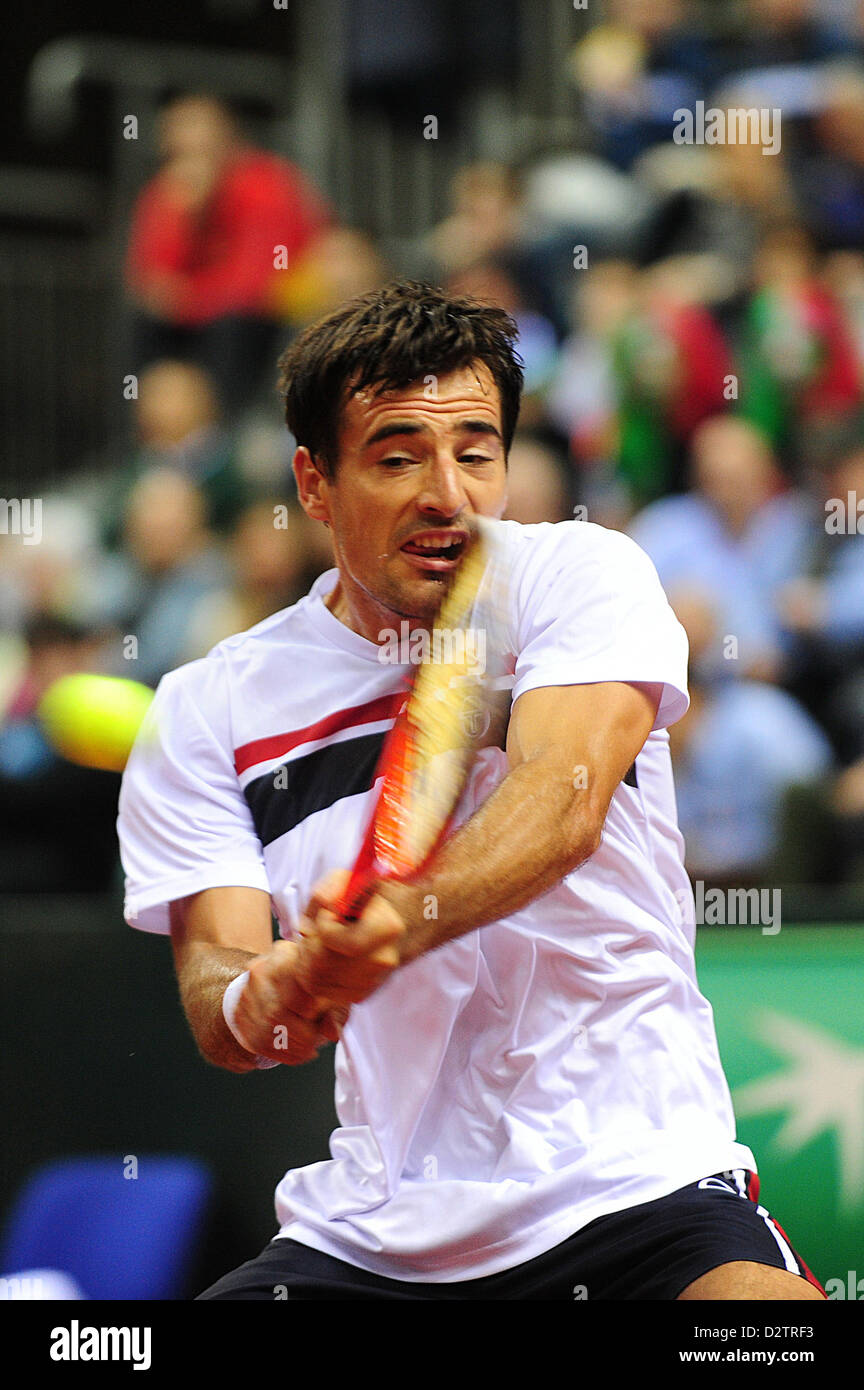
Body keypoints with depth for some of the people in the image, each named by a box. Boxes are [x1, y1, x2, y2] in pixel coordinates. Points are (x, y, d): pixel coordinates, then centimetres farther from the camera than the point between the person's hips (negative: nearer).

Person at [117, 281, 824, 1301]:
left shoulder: (583, 574, 0)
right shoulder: (207, 714, 4)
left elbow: (564, 804, -18)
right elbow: (212, 980, -4)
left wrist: (394, 924, -38)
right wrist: (259, 1001, -30)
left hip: (636, 1173, -2)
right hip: (371, 1240, 3)